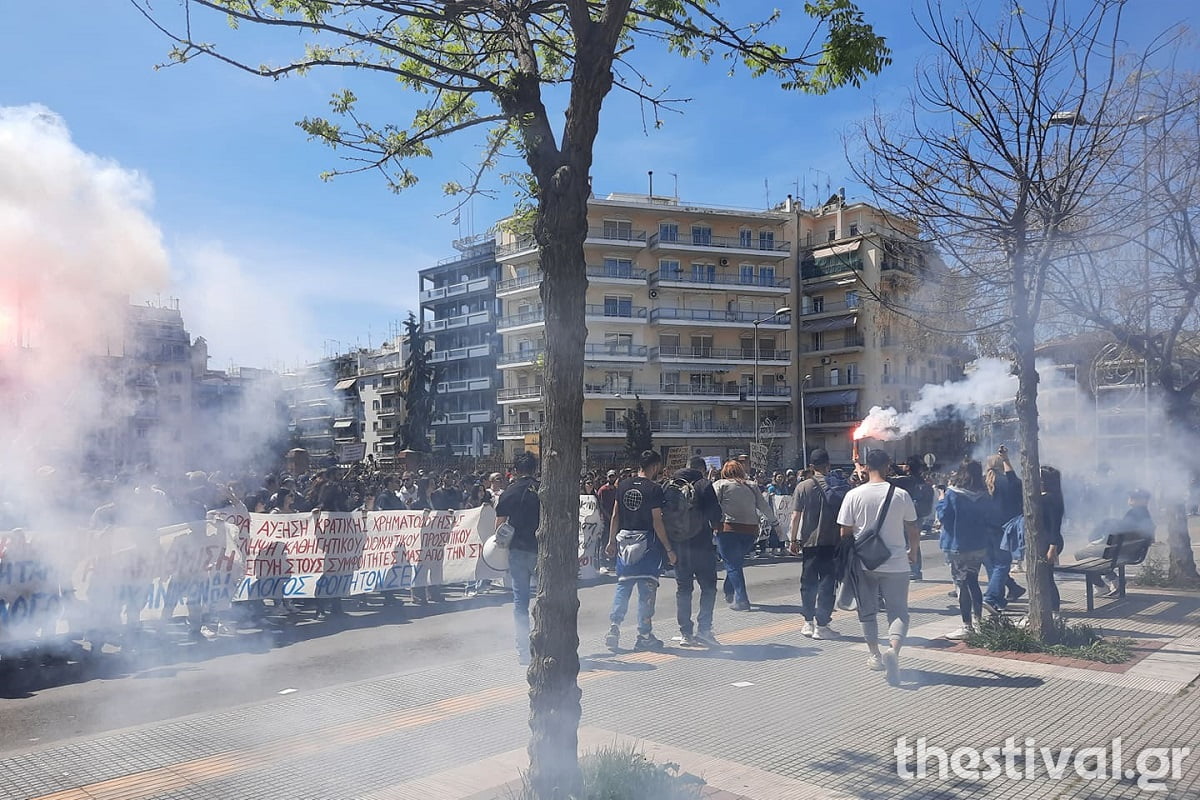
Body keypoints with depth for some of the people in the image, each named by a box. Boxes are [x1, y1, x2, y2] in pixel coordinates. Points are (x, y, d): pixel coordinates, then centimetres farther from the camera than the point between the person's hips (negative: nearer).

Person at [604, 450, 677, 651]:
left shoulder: (623, 485, 5)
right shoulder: (654, 489, -11)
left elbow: (615, 516, 7)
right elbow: (657, 522, -12)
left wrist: (612, 541, 16)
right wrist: (669, 549, -6)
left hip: (624, 540, 5)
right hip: (647, 543, -5)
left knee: (622, 586, 12)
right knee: (647, 589, 4)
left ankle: (613, 629, 4)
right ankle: (644, 636, 9)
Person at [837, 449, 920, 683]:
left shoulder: (854, 495, -7)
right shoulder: (901, 495, -5)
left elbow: (845, 531, -3)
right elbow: (914, 530, 3)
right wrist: (912, 553, 21)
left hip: (864, 563, 1)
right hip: (895, 564, 0)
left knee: (867, 611, 16)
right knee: (898, 611, 5)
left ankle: (875, 655, 24)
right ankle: (893, 649, -19)